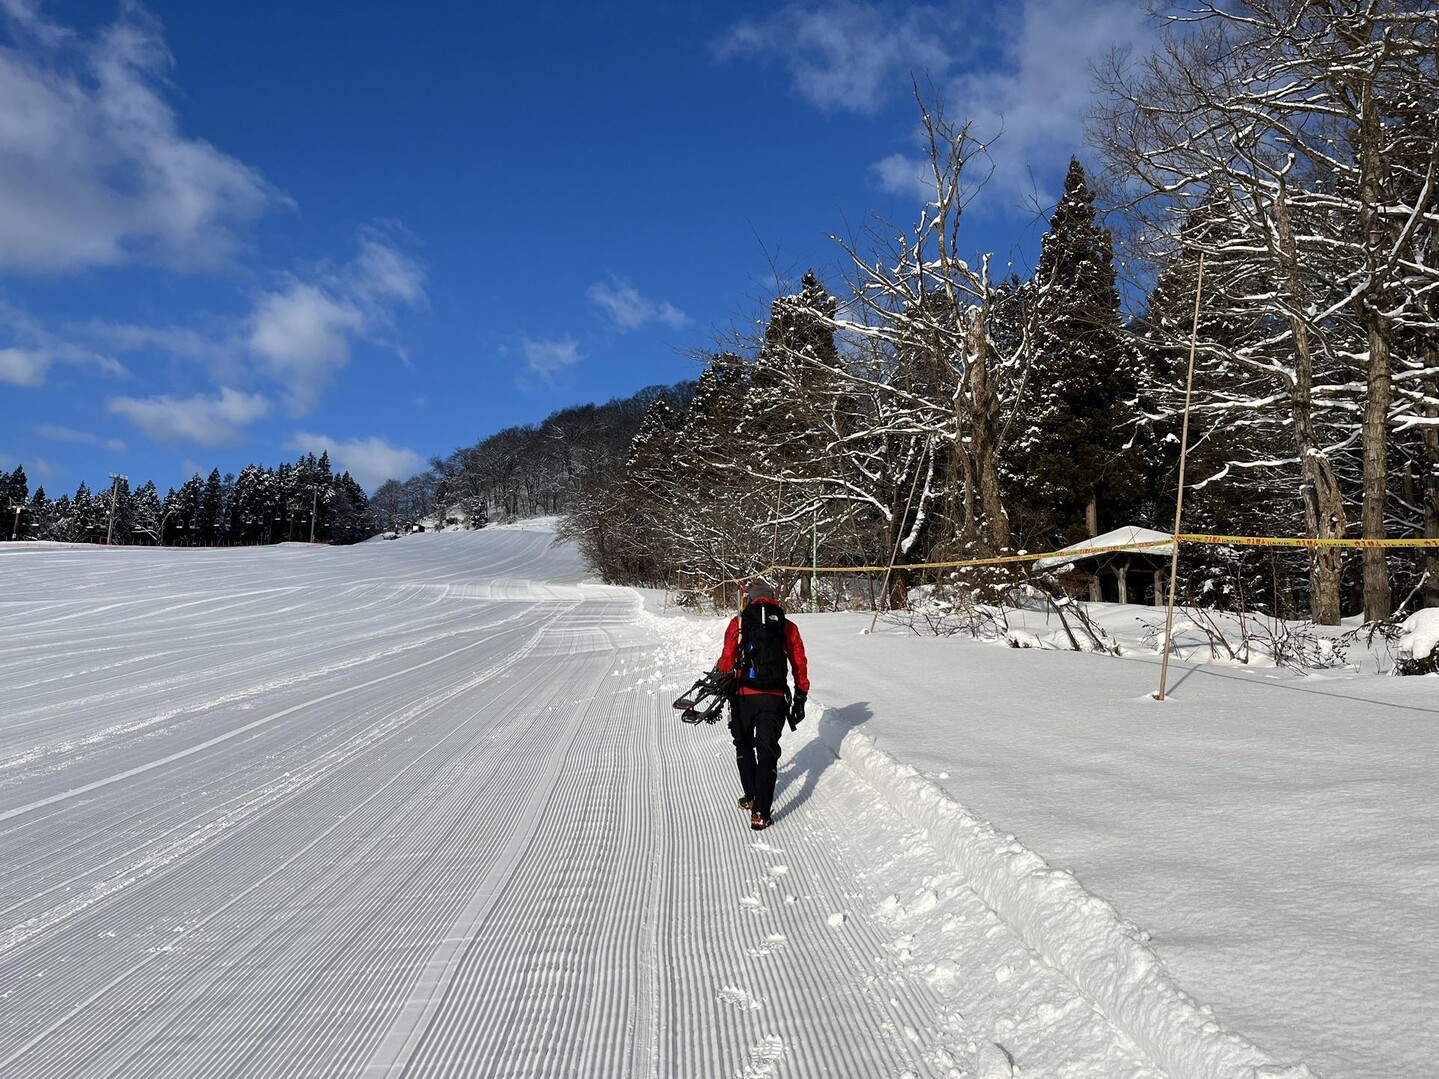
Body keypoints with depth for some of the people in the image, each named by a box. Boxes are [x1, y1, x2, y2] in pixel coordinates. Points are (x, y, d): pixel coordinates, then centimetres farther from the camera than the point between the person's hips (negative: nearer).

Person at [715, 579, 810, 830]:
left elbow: (727, 661, -3)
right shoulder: (788, 627, 8)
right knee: (767, 752, 3)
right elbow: (800, 666, 9)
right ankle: (760, 812, -4)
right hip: (775, 698, 1)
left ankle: (751, 796, 31)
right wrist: (800, 699, 17)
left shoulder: (738, 624, 2)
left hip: (743, 696, 0)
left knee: (744, 747, 21)